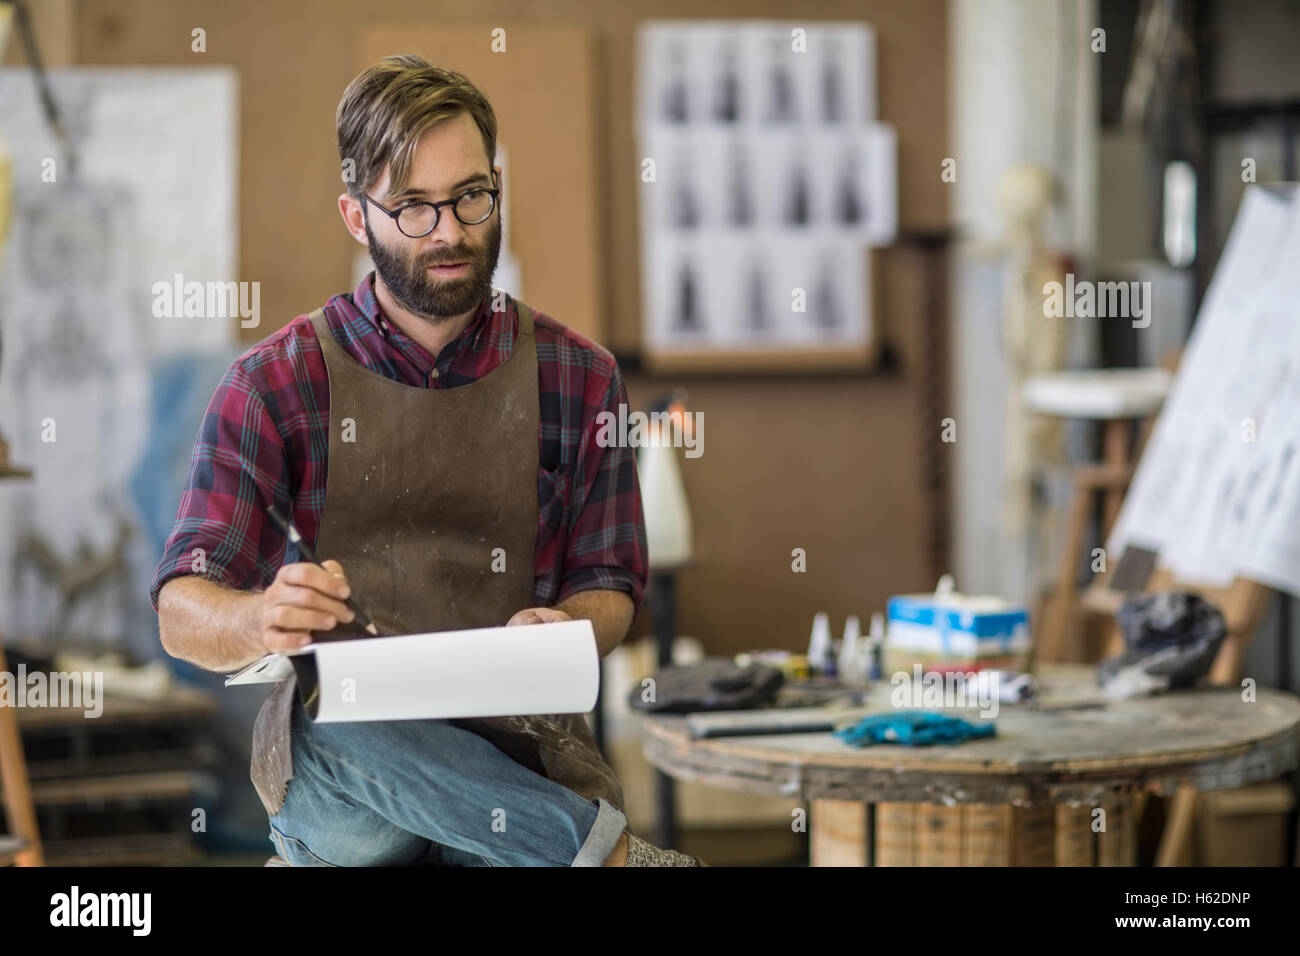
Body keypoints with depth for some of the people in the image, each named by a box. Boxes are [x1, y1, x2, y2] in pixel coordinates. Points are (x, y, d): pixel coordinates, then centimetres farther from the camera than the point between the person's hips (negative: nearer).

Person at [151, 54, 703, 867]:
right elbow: (183, 616, -2)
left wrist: (564, 630, -13)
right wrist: (262, 622, -27)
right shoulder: (276, 384, 3)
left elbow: (608, 588, 13)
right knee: (346, 738, -37)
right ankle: (609, 848, -20)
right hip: (332, 768, 1)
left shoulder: (577, 376, 8)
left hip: (520, 753, -1)